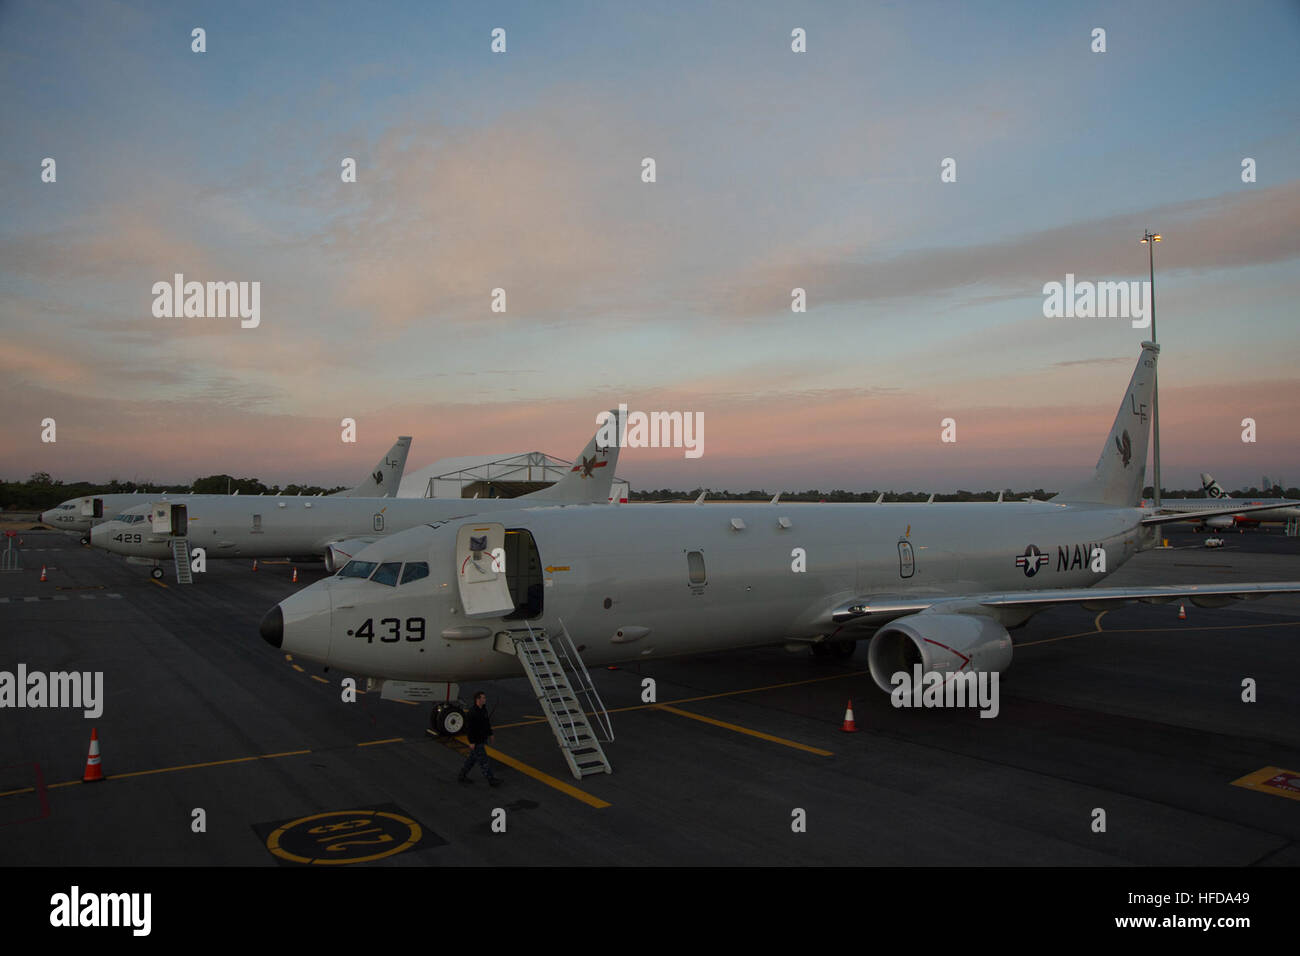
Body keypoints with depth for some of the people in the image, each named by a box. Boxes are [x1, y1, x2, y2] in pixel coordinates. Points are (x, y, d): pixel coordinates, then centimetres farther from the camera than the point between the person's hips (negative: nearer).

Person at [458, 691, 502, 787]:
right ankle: (492, 779, 7)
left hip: (483, 739, 9)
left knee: (472, 758, 18)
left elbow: (487, 722, 19)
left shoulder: (483, 709, 6)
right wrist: (472, 742, -22)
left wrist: (490, 734, 21)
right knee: (483, 760, 0)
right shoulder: (472, 713, -24)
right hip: (476, 741, -9)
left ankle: (462, 777, 29)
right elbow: (468, 728, -23)